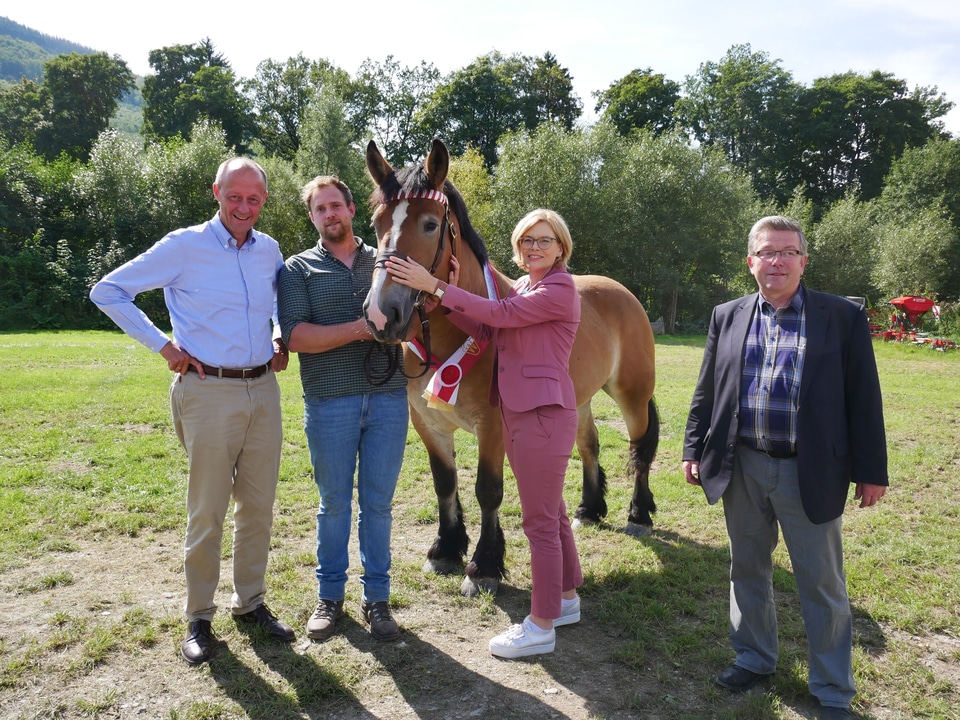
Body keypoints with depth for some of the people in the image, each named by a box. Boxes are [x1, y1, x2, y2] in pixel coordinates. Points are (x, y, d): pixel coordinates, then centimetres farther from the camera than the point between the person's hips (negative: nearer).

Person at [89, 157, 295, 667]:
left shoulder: (270, 250, 7)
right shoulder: (184, 247, -6)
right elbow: (107, 292, -2)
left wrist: (280, 343, 9)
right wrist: (163, 345, -7)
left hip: (263, 390, 5)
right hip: (209, 392, -4)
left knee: (258, 505, 11)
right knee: (207, 510, 4)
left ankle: (251, 602, 28)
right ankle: (199, 618, 21)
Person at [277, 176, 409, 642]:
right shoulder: (300, 269, 5)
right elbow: (295, 336, -10)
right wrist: (359, 328, -17)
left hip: (389, 398, 2)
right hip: (330, 404, -1)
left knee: (378, 503, 9)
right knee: (334, 502, 10)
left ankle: (377, 597, 22)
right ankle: (330, 595, 26)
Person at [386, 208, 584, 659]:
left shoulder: (560, 288, -12)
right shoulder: (520, 288, 16)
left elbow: (499, 314, -20)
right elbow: (484, 332, 7)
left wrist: (435, 286, -19)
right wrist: (448, 296, -5)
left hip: (544, 413, -9)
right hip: (515, 412, 9)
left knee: (540, 521, -2)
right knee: (551, 513, 19)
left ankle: (541, 627, 10)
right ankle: (566, 599, 35)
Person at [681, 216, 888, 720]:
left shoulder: (843, 317, -3)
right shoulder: (727, 317, 6)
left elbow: (863, 398, -3)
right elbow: (706, 391, 9)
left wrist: (871, 471, -4)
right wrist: (693, 449, 6)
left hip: (810, 473, -3)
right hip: (743, 469, 3)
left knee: (822, 585, 8)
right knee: (747, 570, 17)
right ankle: (754, 659, 38)